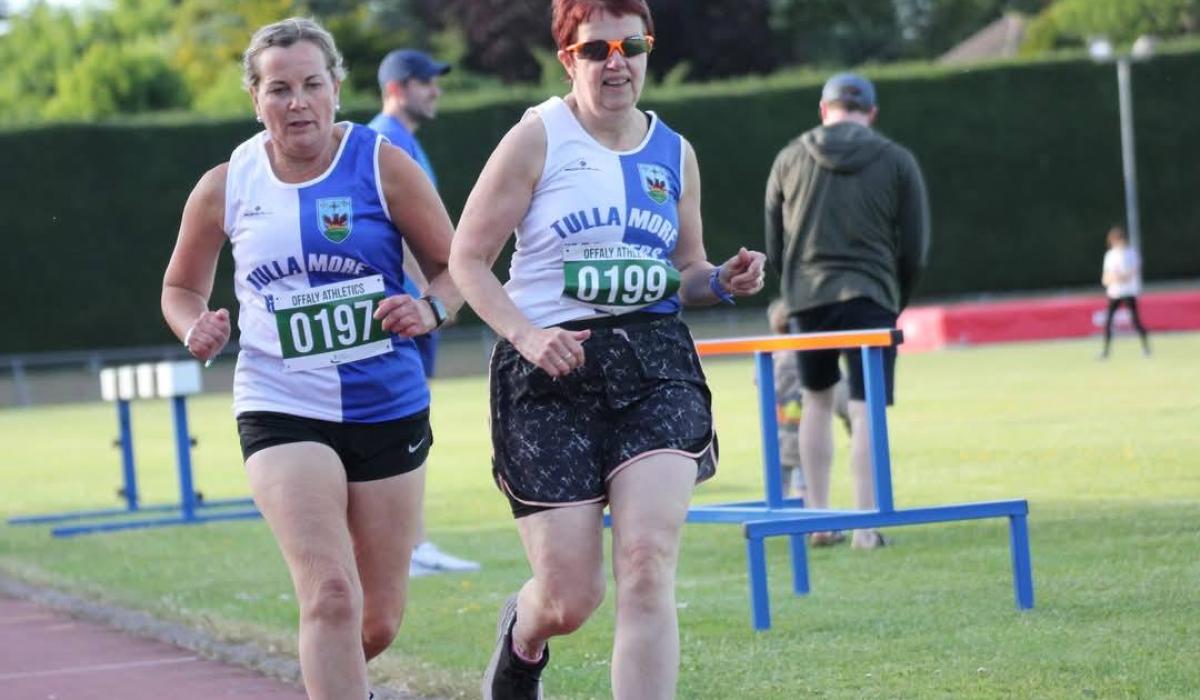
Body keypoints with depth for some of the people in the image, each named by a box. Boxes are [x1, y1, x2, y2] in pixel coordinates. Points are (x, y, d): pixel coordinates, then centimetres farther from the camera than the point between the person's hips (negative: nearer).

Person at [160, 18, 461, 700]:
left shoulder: (383, 166, -4)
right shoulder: (225, 187, 0)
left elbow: (455, 267, 4)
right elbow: (181, 288, 15)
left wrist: (430, 310, -19)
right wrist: (198, 328, -8)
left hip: (389, 409, 1)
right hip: (282, 412, -1)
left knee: (379, 623, 10)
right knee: (331, 596, -21)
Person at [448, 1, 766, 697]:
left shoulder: (674, 153, 12)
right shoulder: (538, 138, -1)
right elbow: (467, 258, -1)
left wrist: (724, 280, 0)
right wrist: (525, 334, -16)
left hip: (656, 362, 3)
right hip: (551, 369, -3)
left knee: (648, 566, -16)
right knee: (571, 599, -1)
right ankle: (522, 639, 37)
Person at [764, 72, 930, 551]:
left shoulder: (791, 160, 8)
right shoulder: (897, 162, 3)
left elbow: (773, 246, 11)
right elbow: (914, 250, 3)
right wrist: (897, 303, 15)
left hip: (806, 296, 2)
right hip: (870, 296, -2)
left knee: (817, 401, 18)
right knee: (866, 409, -3)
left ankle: (818, 515, 18)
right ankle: (866, 525, -8)